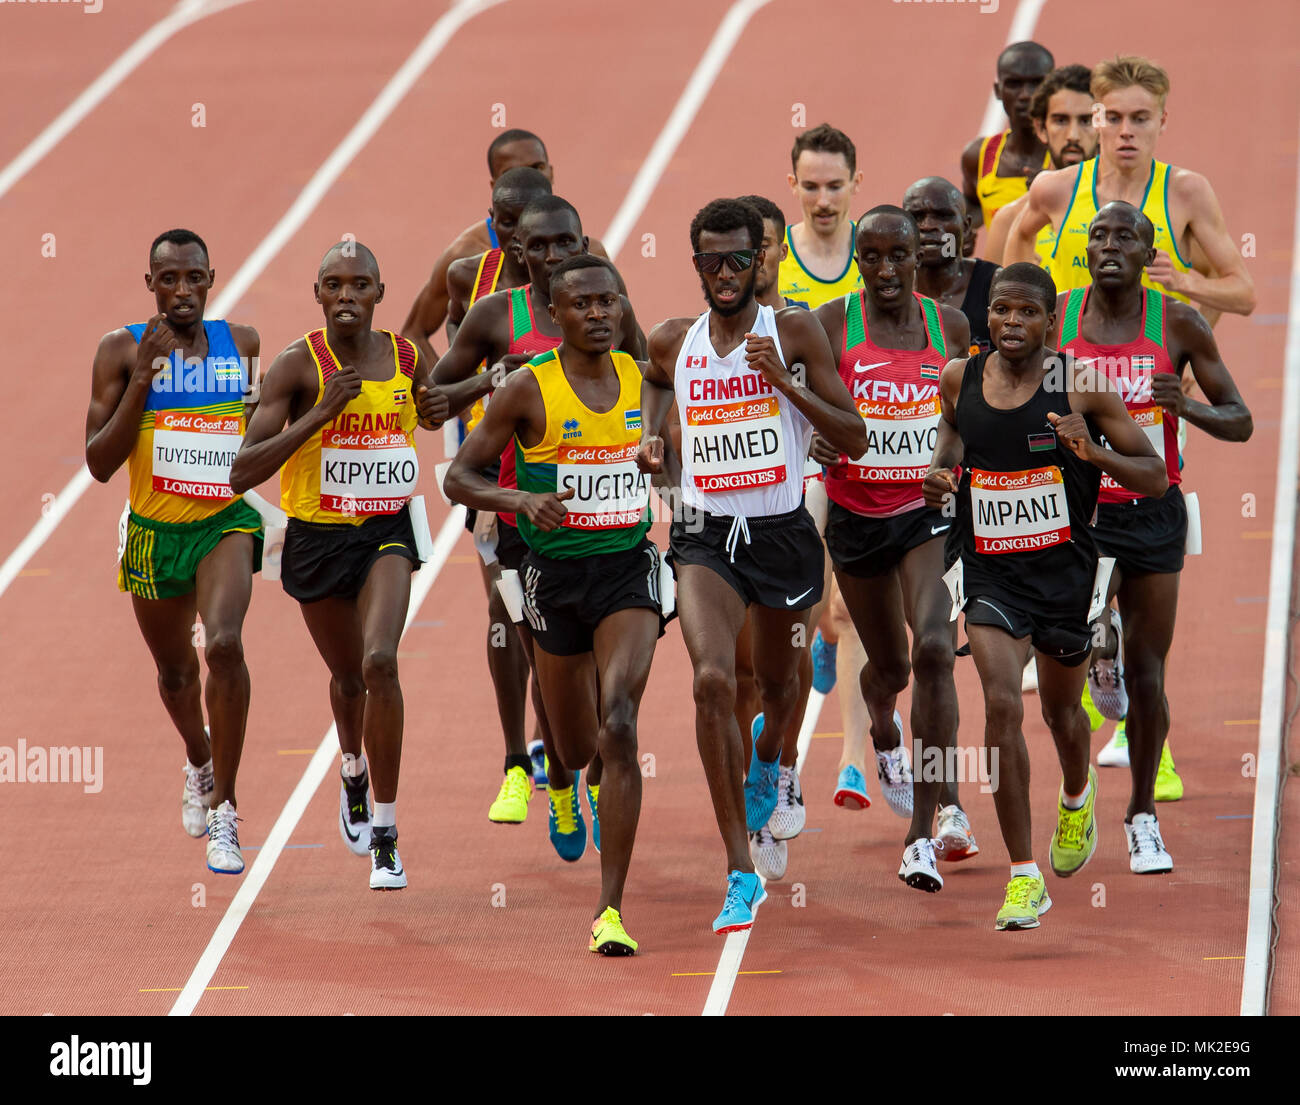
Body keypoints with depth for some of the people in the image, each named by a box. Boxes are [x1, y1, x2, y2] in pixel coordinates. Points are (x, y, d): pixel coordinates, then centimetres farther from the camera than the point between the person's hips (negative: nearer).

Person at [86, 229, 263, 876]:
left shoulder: (244, 344, 1)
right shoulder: (122, 350, -7)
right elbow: (99, 463, -13)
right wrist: (142, 378, -21)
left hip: (225, 523, -1)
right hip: (153, 532, 1)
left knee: (224, 645, -27)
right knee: (175, 670, 21)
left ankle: (224, 810, -19)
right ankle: (199, 763, 55)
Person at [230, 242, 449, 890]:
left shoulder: (406, 358, -4)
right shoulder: (298, 367, -15)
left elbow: (426, 413, 21)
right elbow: (242, 472, -22)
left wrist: (437, 411, -4)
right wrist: (320, 414, -30)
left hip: (387, 530, 0)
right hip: (317, 538, 0)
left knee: (379, 662, -23)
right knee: (348, 677, 19)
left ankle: (385, 836, -15)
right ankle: (354, 770, 56)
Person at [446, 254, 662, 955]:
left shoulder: (642, 378, 3)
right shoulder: (527, 390, -8)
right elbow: (459, 477, -5)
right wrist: (522, 499, -21)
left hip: (628, 569, 0)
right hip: (557, 575, 0)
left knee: (618, 727, -20)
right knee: (575, 751, 14)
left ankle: (610, 910, -17)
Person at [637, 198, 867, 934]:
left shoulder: (794, 333, -6)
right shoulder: (673, 343, 2)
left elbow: (855, 438, -7)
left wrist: (786, 383, -19)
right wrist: (651, 434, 8)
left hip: (783, 532, 0)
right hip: (706, 535, 0)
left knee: (777, 680, 21)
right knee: (714, 680, -22)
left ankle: (769, 755, 63)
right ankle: (741, 874, -20)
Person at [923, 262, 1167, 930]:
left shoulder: (1081, 387, -11)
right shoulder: (960, 379, -2)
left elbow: (1156, 478, -7)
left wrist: (1093, 453, -25)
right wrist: (938, 476, 0)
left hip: (1063, 568, 0)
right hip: (987, 567, 0)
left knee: (1061, 709, 18)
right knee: (1002, 704, -18)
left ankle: (1077, 796, 56)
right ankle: (1023, 877, -14)